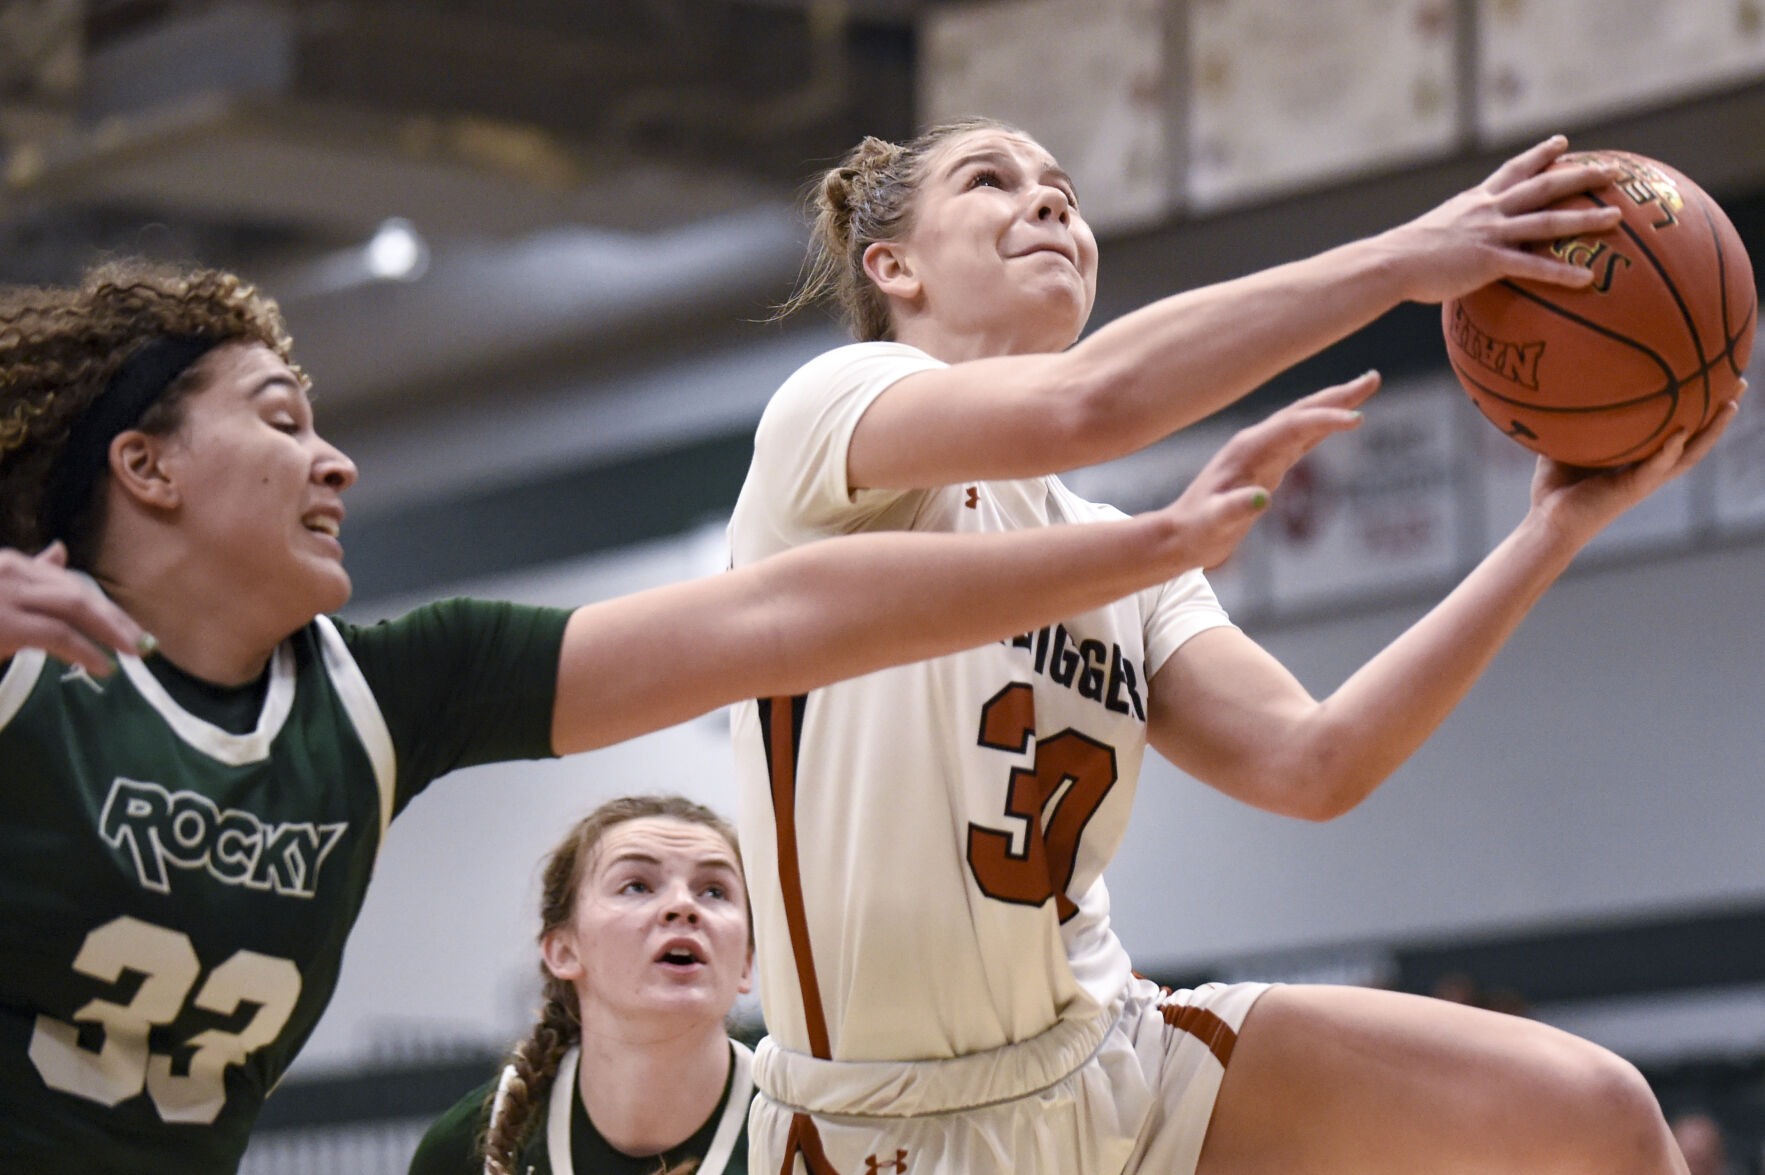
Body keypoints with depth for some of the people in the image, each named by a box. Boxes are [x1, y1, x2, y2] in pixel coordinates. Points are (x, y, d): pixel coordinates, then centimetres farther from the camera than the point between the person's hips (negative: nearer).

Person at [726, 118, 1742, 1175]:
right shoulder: (830, 404, -7)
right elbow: (1088, 401, -27)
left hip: (1118, 1068, 6)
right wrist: (1398, 260, -21)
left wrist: (1554, 532, -6)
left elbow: (1310, 762, -2)